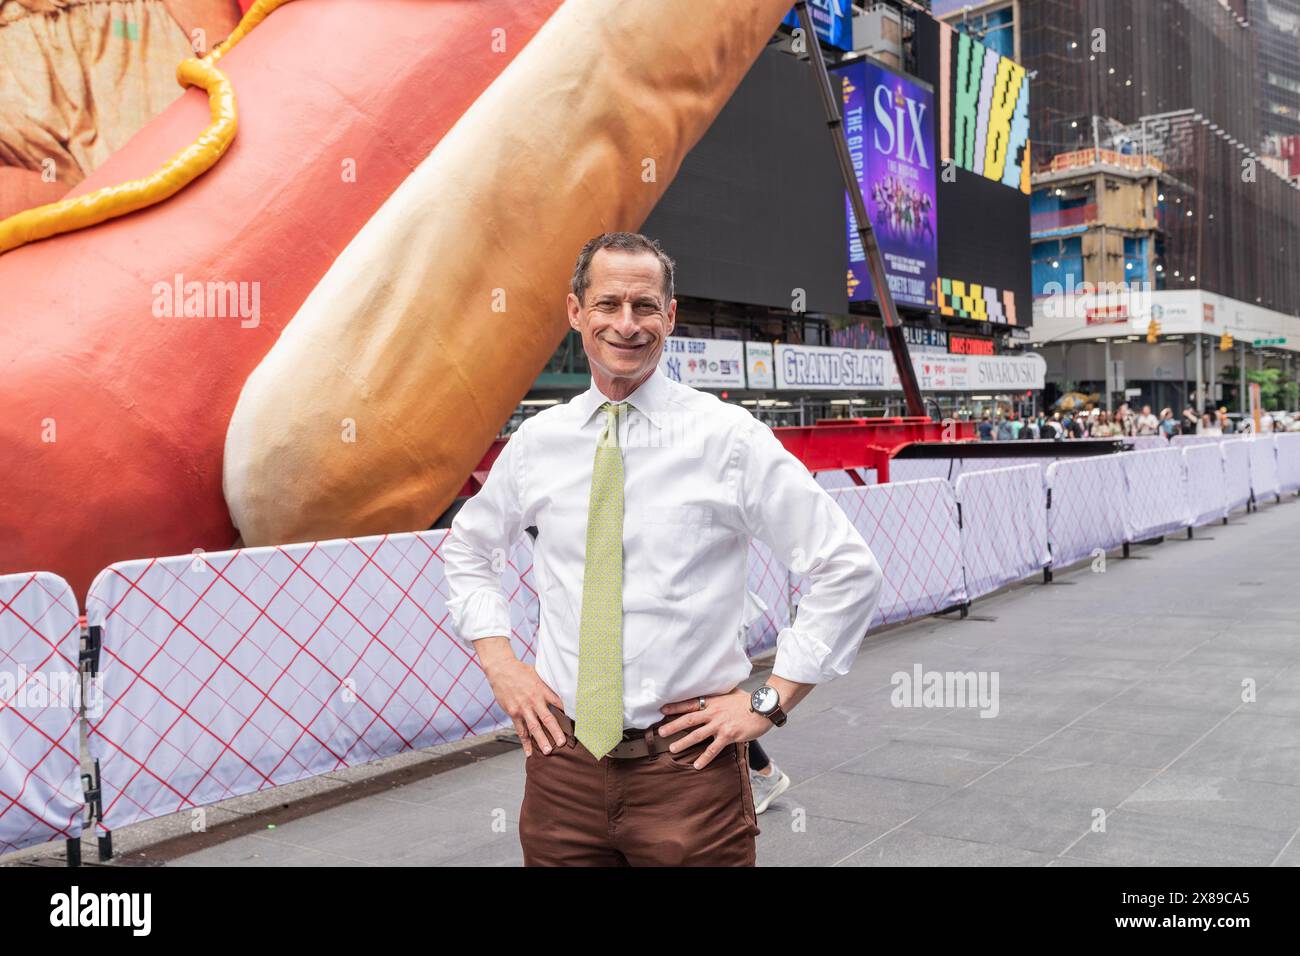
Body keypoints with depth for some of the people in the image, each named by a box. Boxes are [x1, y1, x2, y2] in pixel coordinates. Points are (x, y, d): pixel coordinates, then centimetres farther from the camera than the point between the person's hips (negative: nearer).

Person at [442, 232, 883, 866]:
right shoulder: (537, 440, 2)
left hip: (689, 767, -3)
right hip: (563, 760, 3)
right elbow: (467, 549, 19)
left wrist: (770, 701, -8)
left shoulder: (729, 435, -9)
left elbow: (848, 570, -6)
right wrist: (499, 664, 6)